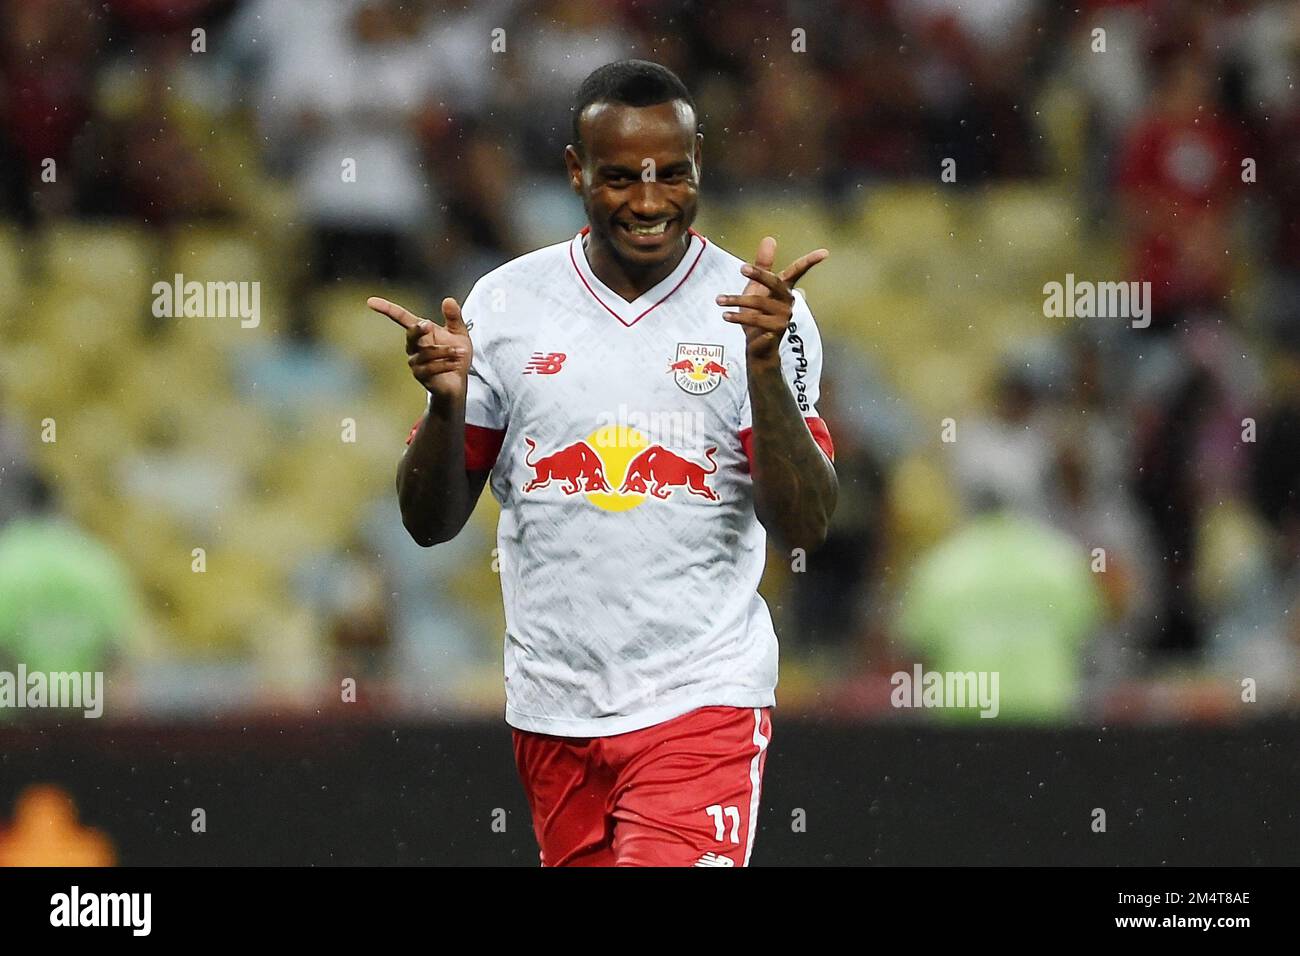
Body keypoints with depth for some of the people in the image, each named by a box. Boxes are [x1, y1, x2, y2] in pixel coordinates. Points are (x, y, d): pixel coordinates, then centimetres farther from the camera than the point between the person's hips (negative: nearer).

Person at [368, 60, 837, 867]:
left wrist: (765, 365, -21)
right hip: (554, 706, 3)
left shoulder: (758, 310, -2)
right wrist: (448, 403, -13)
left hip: (701, 700, -3)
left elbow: (806, 526, -9)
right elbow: (431, 523, 6)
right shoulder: (507, 303, 3)